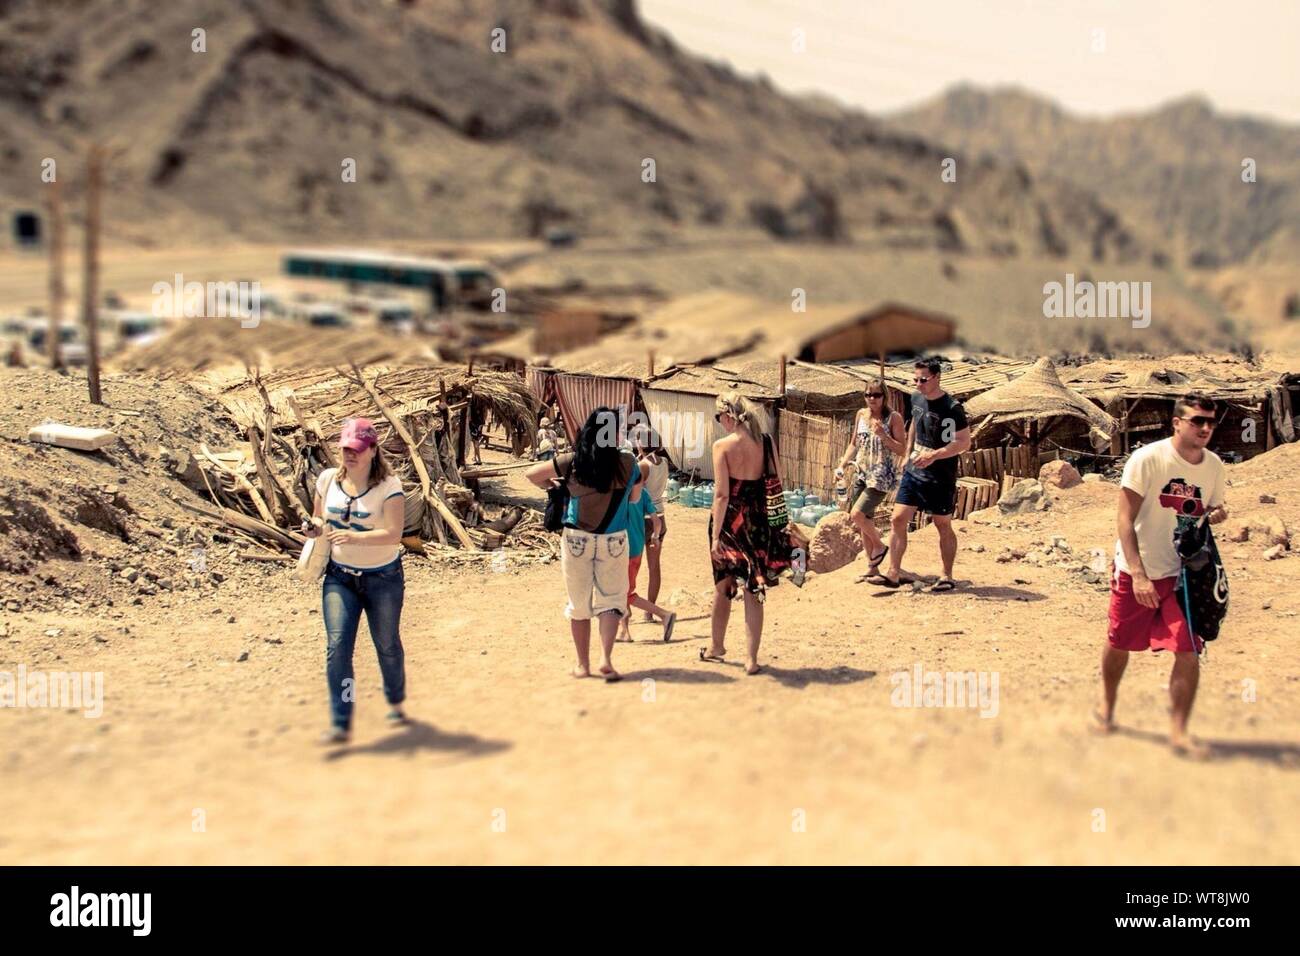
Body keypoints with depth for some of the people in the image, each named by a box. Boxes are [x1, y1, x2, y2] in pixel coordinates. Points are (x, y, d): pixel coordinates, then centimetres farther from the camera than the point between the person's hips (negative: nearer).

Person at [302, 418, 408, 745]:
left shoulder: (388, 485, -13)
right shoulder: (328, 479, 0)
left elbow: (393, 534, -23)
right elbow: (319, 517, 16)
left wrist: (355, 537, -37)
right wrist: (313, 529, -9)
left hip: (383, 578, -3)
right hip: (339, 577, 3)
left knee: (387, 645, 11)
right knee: (337, 646, -11)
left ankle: (396, 703, 38)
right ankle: (340, 724, -8)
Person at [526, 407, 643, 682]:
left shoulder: (572, 461, -5)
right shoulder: (627, 463, -5)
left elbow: (532, 474, 1)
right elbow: (635, 498, 10)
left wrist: (550, 485, 19)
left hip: (576, 538, 1)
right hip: (613, 541, -1)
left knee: (579, 603, 11)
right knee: (611, 600, 7)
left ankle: (583, 664, 16)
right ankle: (606, 659, -9)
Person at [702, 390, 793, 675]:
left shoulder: (723, 445, -12)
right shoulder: (766, 442, 0)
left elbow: (721, 494, -16)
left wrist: (715, 536, -14)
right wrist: (774, 523, 15)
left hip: (730, 520, -3)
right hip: (759, 520, 3)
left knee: (722, 585, 17)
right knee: (754, 590, 7)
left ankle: (717, 647, 33)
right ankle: (752, 658, 5)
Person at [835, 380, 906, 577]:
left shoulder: (893, 417, -8)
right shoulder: (861, 414, 8)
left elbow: (902, 450, -9)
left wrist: (883, 435, -21)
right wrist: (842, 465, 7)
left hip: (881, 477, -6)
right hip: (861, 474, 6)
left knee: (857, 514, -19)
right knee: (864, 522, 9)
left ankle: (879, 546, 6)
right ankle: (871, 567, 21)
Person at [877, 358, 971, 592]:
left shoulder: (951, 408, -17)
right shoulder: (916, 399, 5)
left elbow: (964, 442, -17)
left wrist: (933, 455, -26)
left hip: (940, 478, -6)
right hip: (913, 471, 6)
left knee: (943, 526, 6)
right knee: (898, 520, -2)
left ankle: (947, 576, 19)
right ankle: (893, 574, 1)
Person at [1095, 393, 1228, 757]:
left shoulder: (1214, 466, -1)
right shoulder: (1147, 459, -17)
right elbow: (1126, 520, -17)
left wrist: (1217, 513, -11)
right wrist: (1138, 574, -24)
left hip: (1184, 574, 3)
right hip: (1136, 571, -3)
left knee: (1189, 653, -7)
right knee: (1119, 644, 11)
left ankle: (1178, 733, 5)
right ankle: (1106, 706, 38)